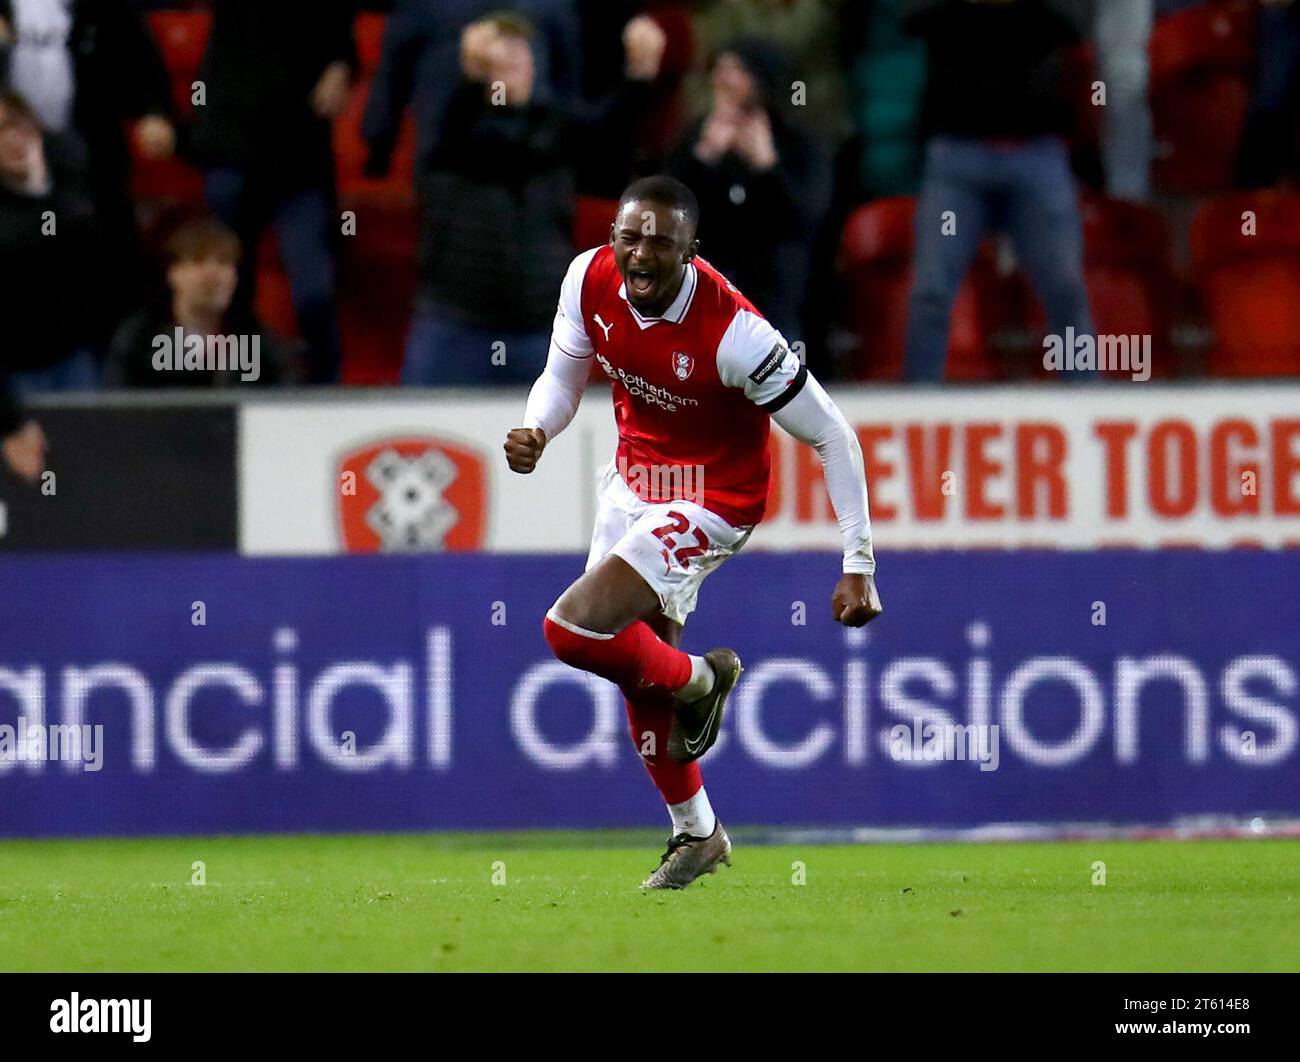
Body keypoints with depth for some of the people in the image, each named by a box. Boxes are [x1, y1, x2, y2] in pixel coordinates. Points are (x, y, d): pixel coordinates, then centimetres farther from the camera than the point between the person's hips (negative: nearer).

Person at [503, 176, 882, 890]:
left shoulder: (734, 334, -31)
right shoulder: (590, 280, -14)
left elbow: (832, 436, -22)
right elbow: (563, 376, 5)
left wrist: (858, 567, -23)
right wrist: (534, 433, -19)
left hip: (710, 502, -7)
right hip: (633, 478, 7)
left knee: (572, 631, -21)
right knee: (640, 674, 16)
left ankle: (699, 679, 10)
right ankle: (697, 834, 37)